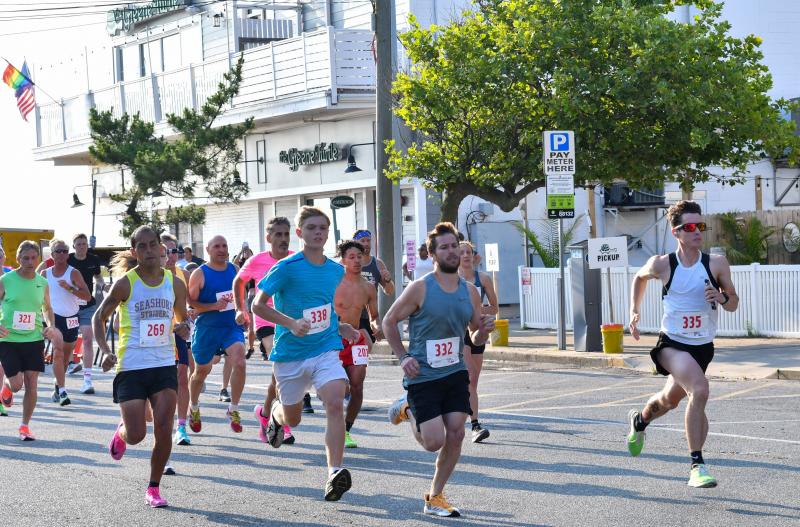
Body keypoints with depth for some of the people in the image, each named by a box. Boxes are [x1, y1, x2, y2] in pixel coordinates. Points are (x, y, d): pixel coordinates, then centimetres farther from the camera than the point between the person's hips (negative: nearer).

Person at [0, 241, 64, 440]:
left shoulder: (42, 283, 4)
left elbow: (47, 308, 19)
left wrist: (51, 326, 1)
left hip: (34, 340, 3)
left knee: (31, 384, 0)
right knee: (16, 384, -7)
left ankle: (25, 425, 14)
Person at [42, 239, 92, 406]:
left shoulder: (73, 273, -6)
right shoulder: (45, 274, 3)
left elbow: (87, 296, -14)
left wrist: (69, 288, -27)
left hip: (71, 318, 0)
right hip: (54, 317, 0)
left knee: (66, 357, 12)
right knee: (58, 353, -16)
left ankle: (58, 386, 34)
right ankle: (62, 392, -19)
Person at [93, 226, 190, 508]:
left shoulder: (175, 284, 4)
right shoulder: (125, 284, -5)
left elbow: (183, 318, 19)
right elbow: (99, 317, 4)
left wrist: (184, 327, -6)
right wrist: (106, 351, -12)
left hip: (164, 365, 2)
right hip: (131, 367, -2)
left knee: (164, 431, -6)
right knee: (136, 435, -4)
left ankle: (154, 488, 10)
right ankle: (121, 431, 34)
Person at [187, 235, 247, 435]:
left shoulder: (235, 270, 6)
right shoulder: (199, 274, -7)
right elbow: (190, 303, -9)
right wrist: (214, 306, -21)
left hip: (232, 327, 2)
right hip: (206, 328, -2)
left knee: (240, 362, -22)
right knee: (201, 371, 13)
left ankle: (233, 410, -7)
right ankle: (194, 408, 40)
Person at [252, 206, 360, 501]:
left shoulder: (336, 270, 6)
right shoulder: (287, 268, -10)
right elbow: (258, 305, -12)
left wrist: (340, 327, 11)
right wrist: (292, 323, -24)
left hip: (326, 348, 2)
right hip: (290, 352, -2)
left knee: (334, 402, -24)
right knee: (292, 419, 14)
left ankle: (335, 473, -26)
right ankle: (275, 413, 53)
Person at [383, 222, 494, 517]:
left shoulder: (470, 291, 5)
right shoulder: (420, 288, -11)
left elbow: (476, 338, 15)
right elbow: (389, 322, -2)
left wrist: (484, 330, -9)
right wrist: (403, 357, -11)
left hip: (456, 374, 5)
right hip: (423, 377, -5)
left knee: (455, 435, -2)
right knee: (434, 442, -8)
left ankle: (435, 498, 15)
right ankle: (407, 410, 24)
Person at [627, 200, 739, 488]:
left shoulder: (717, 264, -8)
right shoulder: (662, 265, -10)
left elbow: (733, 304, 2)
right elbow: (640, 277, 13)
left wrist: (722, 297, -19)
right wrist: (635, 311, 7)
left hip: (703, 346, 4)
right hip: (671, 343, -4)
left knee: (670, 400, 20)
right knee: (699, 390, -27)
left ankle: (639, 420, 55)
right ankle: (697, 465, -21)